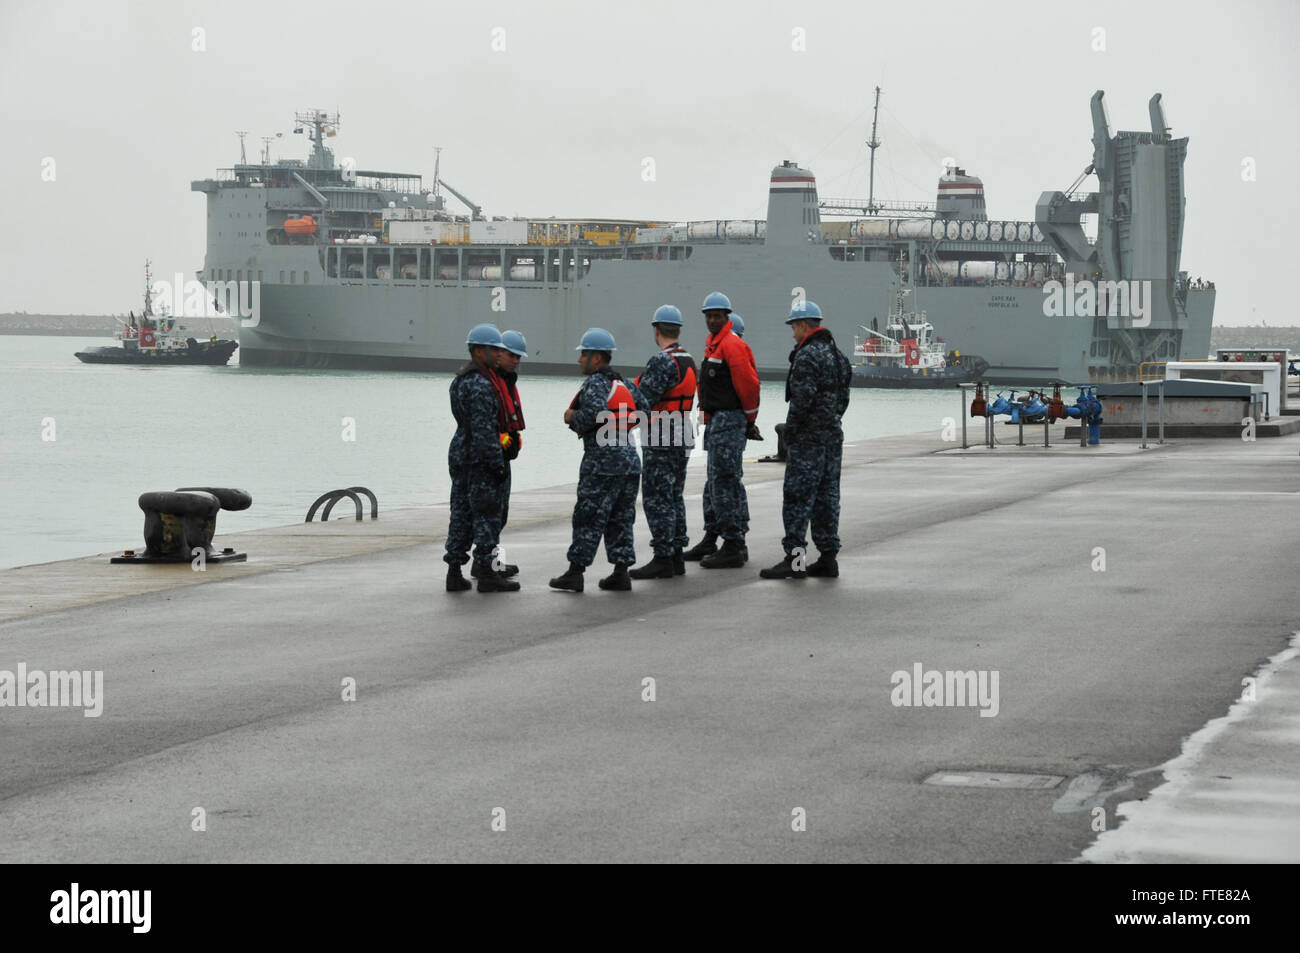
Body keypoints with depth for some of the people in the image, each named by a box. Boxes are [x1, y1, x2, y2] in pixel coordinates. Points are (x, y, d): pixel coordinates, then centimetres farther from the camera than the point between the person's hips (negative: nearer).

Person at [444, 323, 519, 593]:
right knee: (487, 514, -3)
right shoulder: (480, 385, -19)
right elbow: (484, 430, -22)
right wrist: (498, 464, -19)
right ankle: (487, 573, 0)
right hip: (479, 459, -10)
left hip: (460, 456, 10)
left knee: (461, 513, 11)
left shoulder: (462, 380, 14)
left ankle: (454, 572, 12)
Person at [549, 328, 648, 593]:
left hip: (603, 462, -8)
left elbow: (596, 412, -27)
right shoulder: (620, 382, 15)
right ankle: (621, 572, 9)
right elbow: (642, 405, 18)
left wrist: (573, 419, -10)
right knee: (620, 518, 10)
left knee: (588, 517, -4)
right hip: (630, 458, 8)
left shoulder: (595, 383, -11)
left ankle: (575, 572, -2)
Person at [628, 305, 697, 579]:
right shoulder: (689, 361, 11)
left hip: (660, 441, -9)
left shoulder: (662, 361, -17)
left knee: (656, 499, -6)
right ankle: (676, 555, 18)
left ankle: (662, 559, -7)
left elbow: (643, 400, -21)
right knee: (674, 497, 15)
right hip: (683, 438, 9)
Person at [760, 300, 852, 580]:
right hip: (833, 436, 9)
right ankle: (828, 556, 11)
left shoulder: (807, 357, -15)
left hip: (808, 440, -9)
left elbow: (802, 400, -21)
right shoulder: (837, 355, 15)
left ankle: (794, 558, -9)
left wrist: (790, 430, -10)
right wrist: (831, 422, 17)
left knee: (797, 497, -7)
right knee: (827, 497, 11)